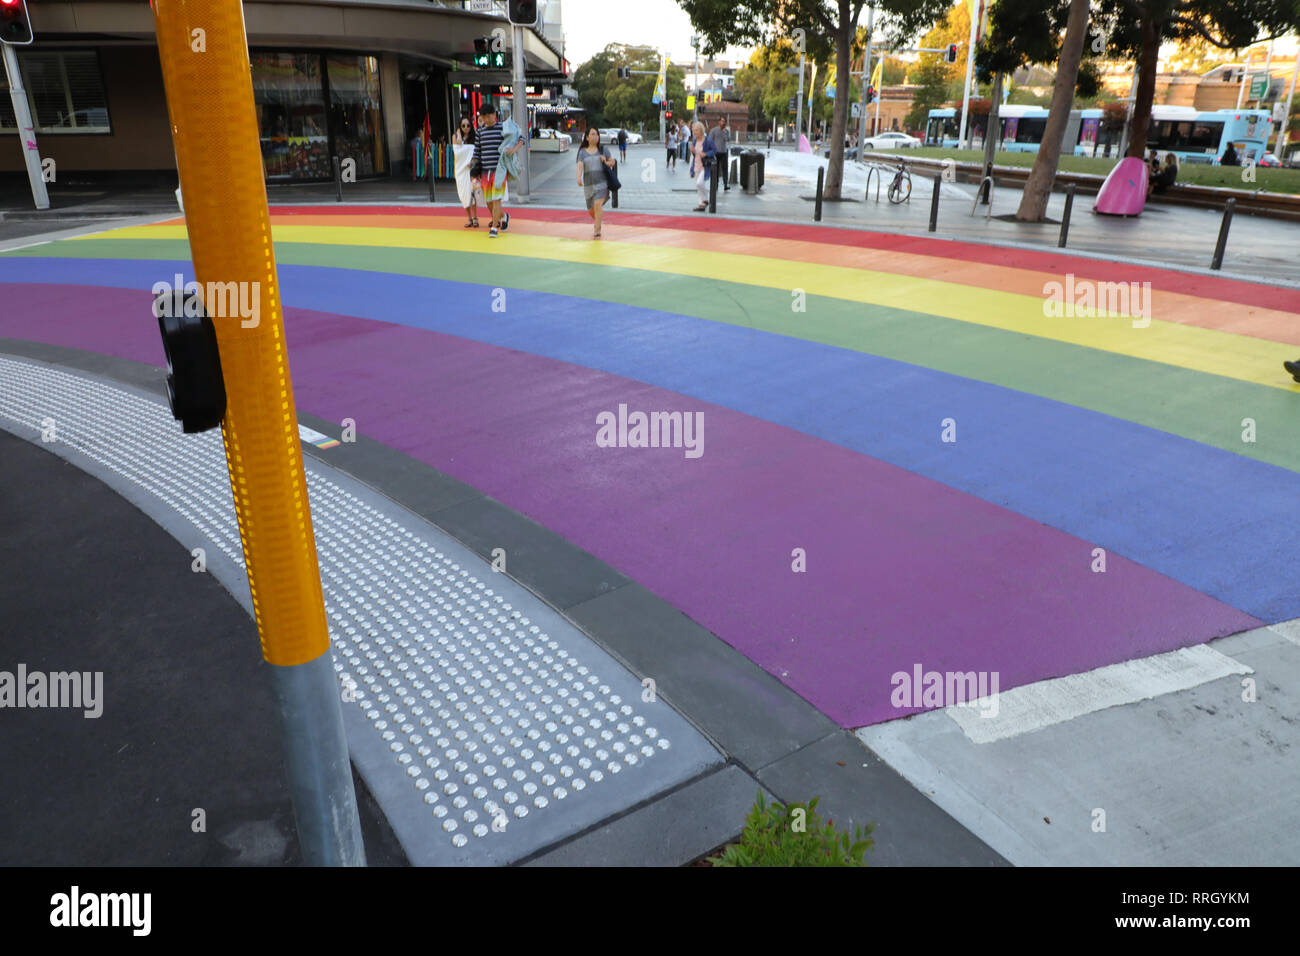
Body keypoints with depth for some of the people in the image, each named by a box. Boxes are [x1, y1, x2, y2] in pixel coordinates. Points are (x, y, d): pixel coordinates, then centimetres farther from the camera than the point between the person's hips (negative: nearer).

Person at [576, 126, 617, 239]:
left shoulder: (603, 150, 7)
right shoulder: (582, 152, 5)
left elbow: (613, 161, 16)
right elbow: (580, 166, -8)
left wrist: (606, 163, -7)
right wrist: (579, 178, -27)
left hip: (602, 182, -2)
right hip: (589, 185, 2)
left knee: (597, 204, -24)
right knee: (591, 211, 10)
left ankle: (597, 232, -21)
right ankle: (598, 222, 44)